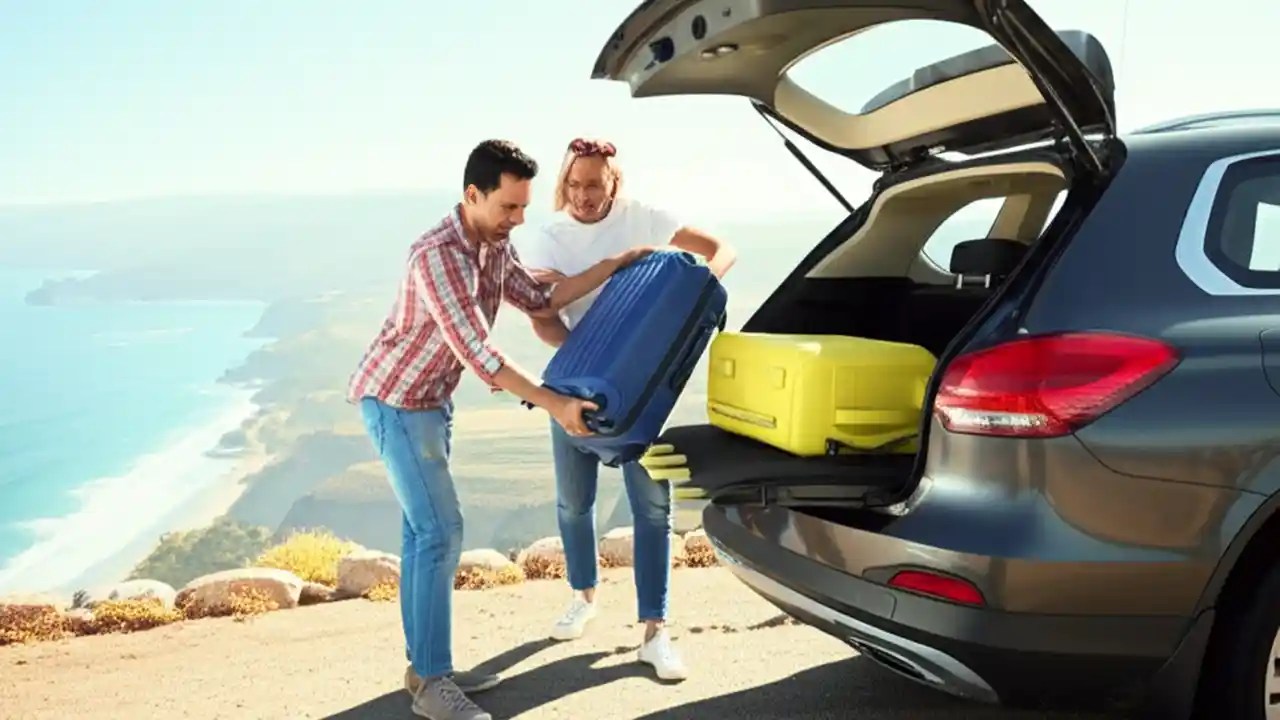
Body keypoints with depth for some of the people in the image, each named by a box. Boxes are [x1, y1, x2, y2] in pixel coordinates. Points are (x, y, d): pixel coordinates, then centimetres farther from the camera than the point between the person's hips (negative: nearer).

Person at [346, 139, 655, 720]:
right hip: (395, 401, -9)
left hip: (429, 401, 9)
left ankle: (426, 665, 19)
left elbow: (540, 301, 13)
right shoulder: (439, 256, -29)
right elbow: (478, 354, -32)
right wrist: (555, 405, -30)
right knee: (440, 532, -11)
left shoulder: (496, 245, 0)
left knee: (425, 531, 11)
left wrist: (614, 265, 7)